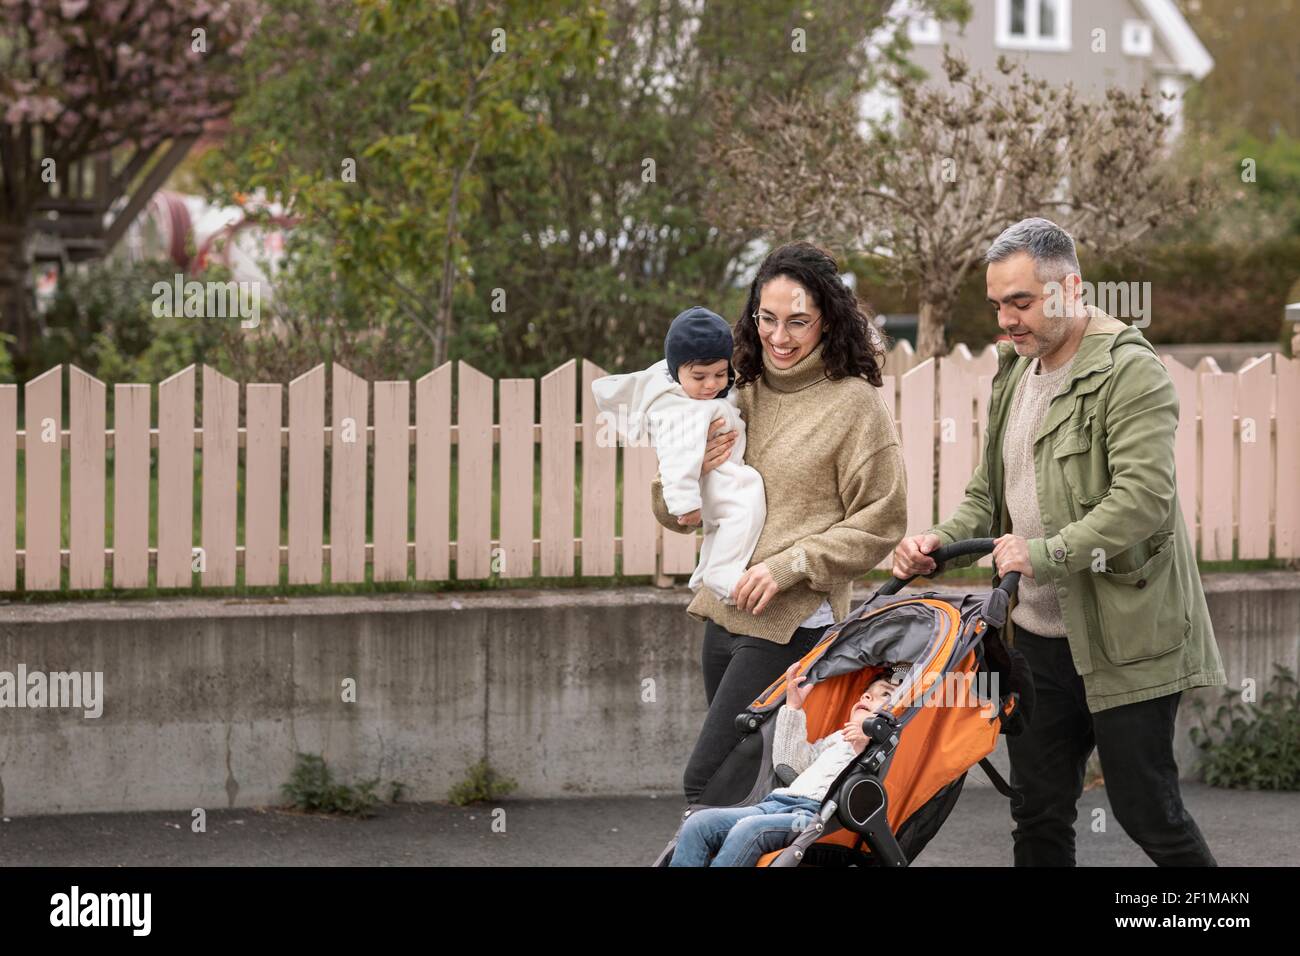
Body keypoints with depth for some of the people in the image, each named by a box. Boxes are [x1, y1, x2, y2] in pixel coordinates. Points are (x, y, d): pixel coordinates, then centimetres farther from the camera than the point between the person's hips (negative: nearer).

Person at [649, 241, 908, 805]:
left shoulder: (855, 403, -6)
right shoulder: (743, 396, 11)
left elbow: (879, 524, -8)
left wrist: (790, 565, -17)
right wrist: (689, 471, -6)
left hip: (793, 623, -7)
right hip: (724, 612, 7)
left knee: (707, 780, -12)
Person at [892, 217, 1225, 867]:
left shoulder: (1131, 373, -13)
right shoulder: (1014, 373, 14)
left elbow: (1144, 497, -24)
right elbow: (988, 491, 21)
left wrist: (1045, 553, -31)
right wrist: (941, 542, 1)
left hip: (1122, 639, -8)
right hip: (1038, 637, 8)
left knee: (1147, 812, -2)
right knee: (1038, 815, 12)